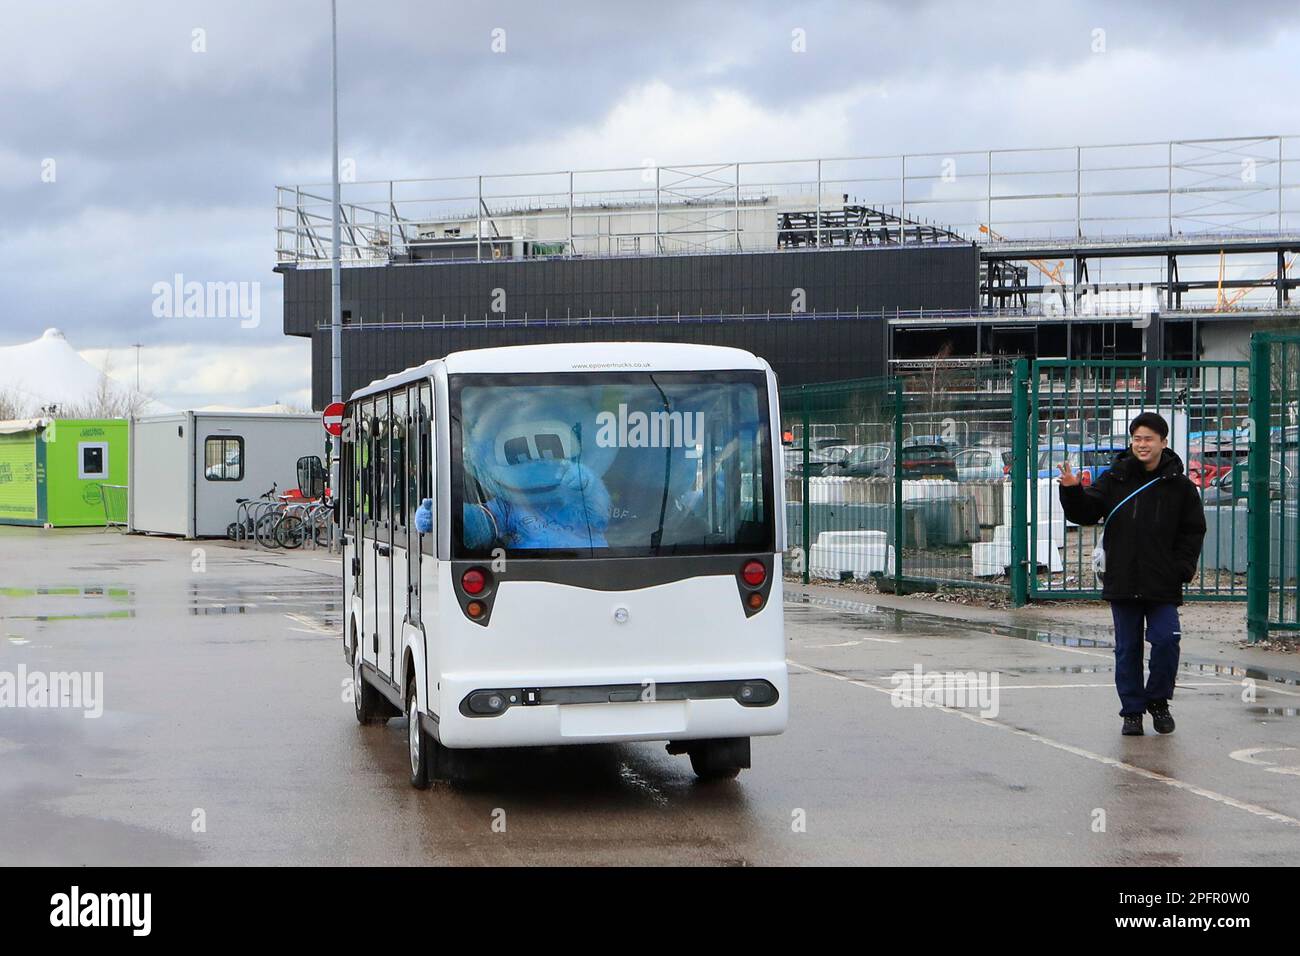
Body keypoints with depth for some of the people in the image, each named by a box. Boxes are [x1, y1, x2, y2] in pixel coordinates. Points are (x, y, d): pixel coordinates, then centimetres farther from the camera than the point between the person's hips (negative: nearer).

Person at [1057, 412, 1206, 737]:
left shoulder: (1180, 486, 1)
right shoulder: (1114, 479, 4)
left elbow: (1193, 531, 6)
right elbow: (1085, 513, 3)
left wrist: (1182, 569, -5)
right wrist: (1072, 491, -16)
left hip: (1163, 585, -1)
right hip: (1122, 582, 1)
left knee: (1166, 640, -9)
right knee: (1127, 649, 6)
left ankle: (1158, 700, 13)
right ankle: (1132, 710, 16)